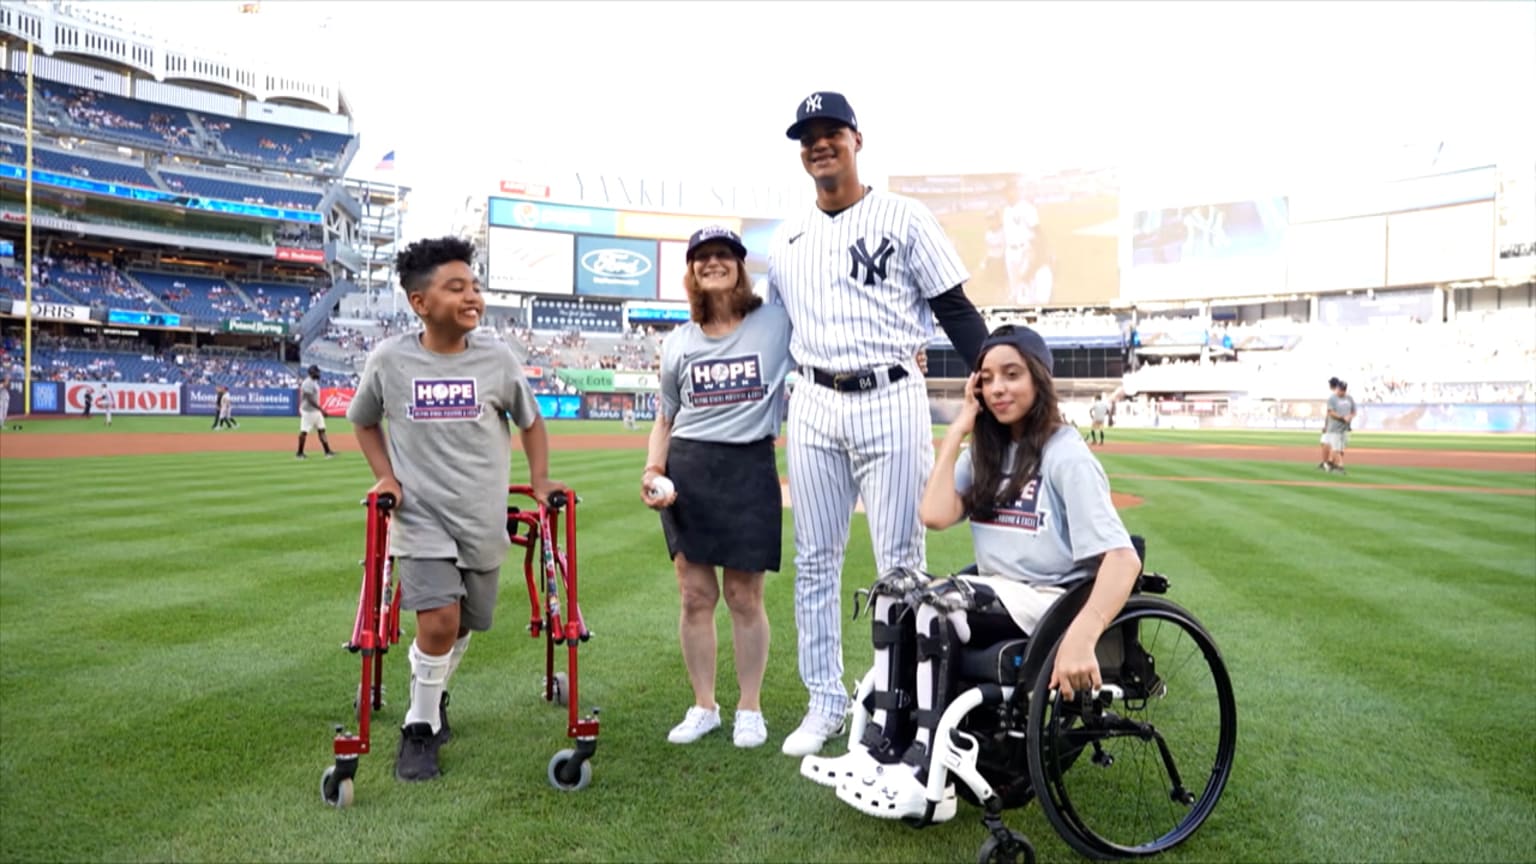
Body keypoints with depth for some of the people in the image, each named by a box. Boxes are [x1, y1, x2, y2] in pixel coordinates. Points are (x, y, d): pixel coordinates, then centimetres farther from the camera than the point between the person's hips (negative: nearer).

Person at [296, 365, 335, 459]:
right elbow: (310, 399, -24)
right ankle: (299, 453, 7)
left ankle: (328, 451, 7)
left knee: (321, 430, 7)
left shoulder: (315, 382, 13)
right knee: (304, 431, -1)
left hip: (316, 411, 10)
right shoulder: (308, 383, -18)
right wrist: (321, 409, -25)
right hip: (309, 411, -10)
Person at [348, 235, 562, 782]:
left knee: (462, 624, 12)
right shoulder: (389, 359, -6)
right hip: (421, 516, -2)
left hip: (483, 518, 2)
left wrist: (539, 479, 2)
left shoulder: (496, 357, -5)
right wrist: (384, 475, 0)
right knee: (437, 621, -16)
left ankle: (433, 701, 42)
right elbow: (364, 422, 13)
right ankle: (420, 729, 8)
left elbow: (530, 420, 11)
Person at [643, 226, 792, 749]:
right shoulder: (677, 343, 11)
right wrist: (652, 470, 0)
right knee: (695, 595, 5)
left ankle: (750, 709, 20)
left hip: (750, 468, -3)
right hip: (686, 470, 3)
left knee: (744, 597, 4)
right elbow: (665, 419, 16)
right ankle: (703, 707, 20)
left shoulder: (777, 323, 1)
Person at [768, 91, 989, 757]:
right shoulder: (787, 238, 13)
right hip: (813, 407, 5)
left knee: (900, 563, 0)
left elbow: (955, 311, -2)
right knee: (814, 562, 8)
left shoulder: (903, 218, 1)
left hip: (890, 402, -4)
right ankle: (825, 702, 21)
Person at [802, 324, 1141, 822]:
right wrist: (959, 429, -5)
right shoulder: (986, 453, 11)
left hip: (1050, 600, -7)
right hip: (997, 594, 7)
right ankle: (884, 749, -18)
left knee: (935, 605, -28)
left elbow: (1122, 557, -22)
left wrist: (1080, 640, -38)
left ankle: (928, 778, -24)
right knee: (895, 590, -14)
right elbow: (935, 515, -6)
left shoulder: (1066, 456, -11)